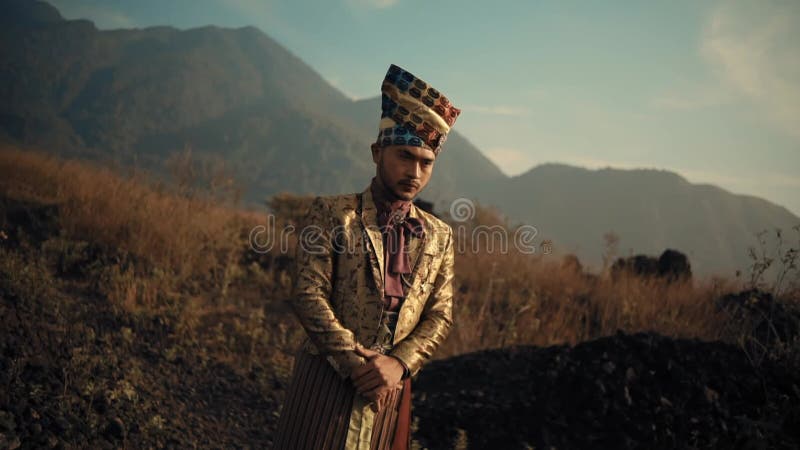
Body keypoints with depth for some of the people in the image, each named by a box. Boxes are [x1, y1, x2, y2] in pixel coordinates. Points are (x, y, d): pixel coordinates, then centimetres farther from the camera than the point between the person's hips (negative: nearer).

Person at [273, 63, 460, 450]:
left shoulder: (439, 236, 9)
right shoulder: (331, 212, -2)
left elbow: (440, 316, 6)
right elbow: (307, 293, -9)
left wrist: (398, 364, -11)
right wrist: (354, 363, -15)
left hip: (390, 387, 3)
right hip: (325, 381, -3)